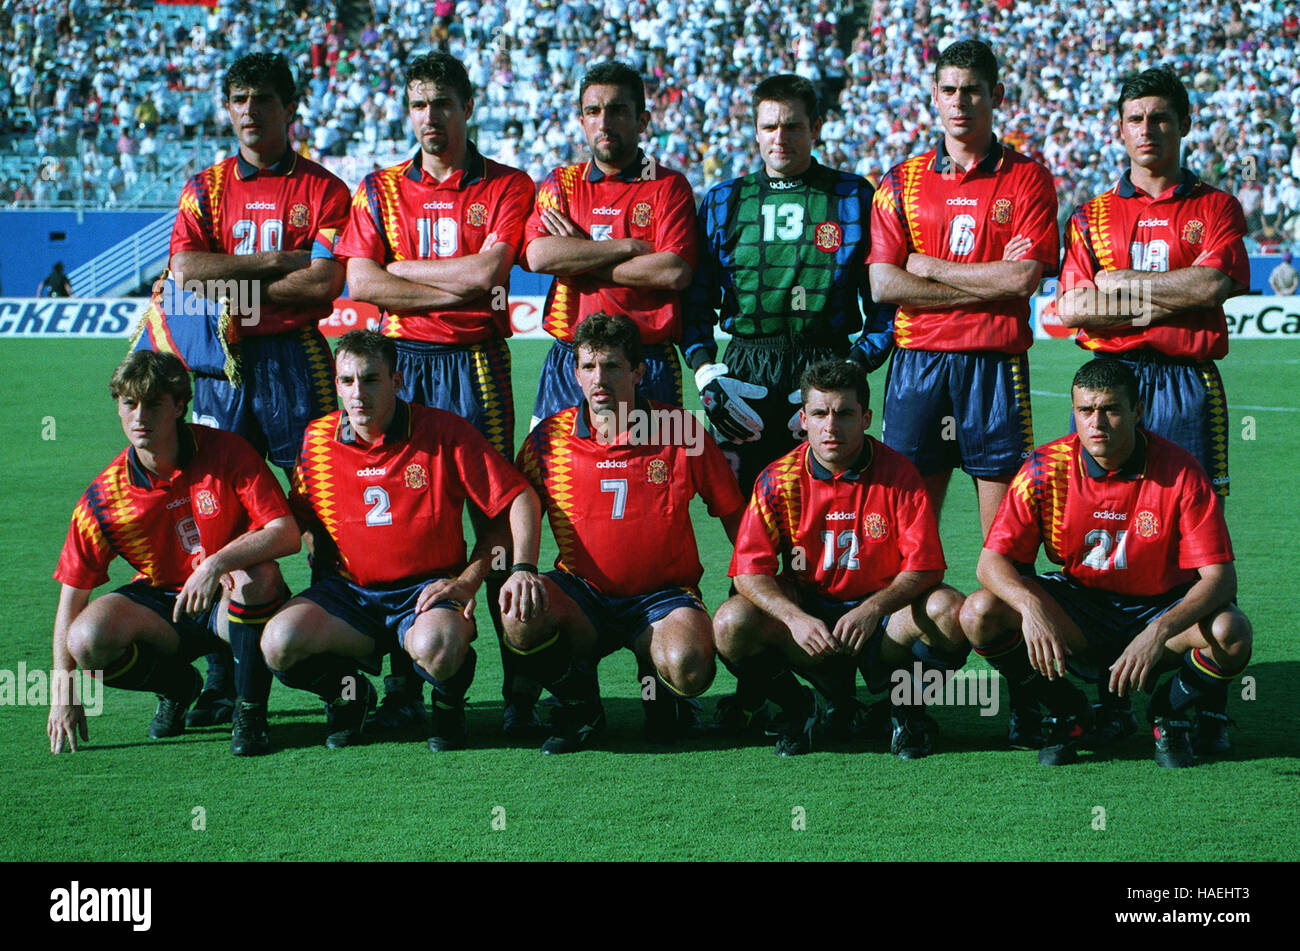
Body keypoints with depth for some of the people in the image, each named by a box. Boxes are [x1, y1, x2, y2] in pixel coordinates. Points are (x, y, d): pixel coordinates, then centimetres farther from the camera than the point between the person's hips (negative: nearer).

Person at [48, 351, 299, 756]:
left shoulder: (226, 453, -15)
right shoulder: (104, 496, -10)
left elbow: (286, 534, -22)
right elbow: (73, 592, -5)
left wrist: (217, 563, -39)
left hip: (232, 601, -2)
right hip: (160, 602, 2)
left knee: (257, 575, -36)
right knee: (88, 640, -27)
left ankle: (250, 713, -18)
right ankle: (177, 686, 7)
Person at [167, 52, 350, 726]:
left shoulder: (323, 190, 4)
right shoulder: (205, 188, 12)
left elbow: (325, 282, -10)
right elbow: (186, 270, -4)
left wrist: (235, 283, -8)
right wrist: (278, 262, -8)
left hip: (296, 358, -2)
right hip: (223, 361, 2)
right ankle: (223, 677, 4)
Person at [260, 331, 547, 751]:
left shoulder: (444, 431, -6)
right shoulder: (316, 439, 4)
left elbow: (519, 499, -6)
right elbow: (303, 521, 18)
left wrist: (523, 569, -18)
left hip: (429, 588, -3)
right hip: (348, 590, 3)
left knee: (436, 648, -38)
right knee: (279, 644, -25)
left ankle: (449, 700, 2)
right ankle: (348, 695, 9)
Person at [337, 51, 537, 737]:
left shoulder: (507, 187, 6)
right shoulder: (380, 190, 13)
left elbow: (485, 270, -9)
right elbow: (361, 281, -1)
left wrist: (399, 268, -1)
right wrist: (457, 286, -7)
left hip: (477, 361, -2)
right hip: (401, 362, 2)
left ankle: (520, 688, -3)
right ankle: (404, 688, 7)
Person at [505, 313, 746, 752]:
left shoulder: (681, 431, -2)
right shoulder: (549, 439, 1)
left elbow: (734, 515, 5)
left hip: (663, 594, -2)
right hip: (581, 594, 2)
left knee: (689, 665, -34)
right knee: (521, 614, -31)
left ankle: (656, 679, 7)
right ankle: (578, 707, -1)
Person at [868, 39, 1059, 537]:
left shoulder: (1028, 178, 4)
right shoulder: (903, 180, 10)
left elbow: (1023, 279, -8)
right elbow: (883, 284, -1)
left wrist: (930, 266, -3)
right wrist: (988, 284, -6)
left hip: (996, 364, -2)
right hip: (916, 363, 2)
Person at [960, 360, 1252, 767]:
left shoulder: (1179, 471, -18)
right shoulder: (1045, 468, -13)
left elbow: (1219, 577, -21)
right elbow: (992, 560, -12)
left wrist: (1158, 632, -38)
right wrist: (1030, 605, -36)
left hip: (1161, 607, -2)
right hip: (1079, 606, 2)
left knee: (1231, 634, -33)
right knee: (980, 613, -22)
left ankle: (1169, 711, 1)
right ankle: (1066, 713, 1)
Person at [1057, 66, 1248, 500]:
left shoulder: (1216, 207, 8)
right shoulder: (1091, 215, 12)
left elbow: (1211, 284, -10)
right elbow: (1070, 308, 0)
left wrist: (1119, 281, -4)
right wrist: (1164, 303, -7)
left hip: (1188, 381, -1)